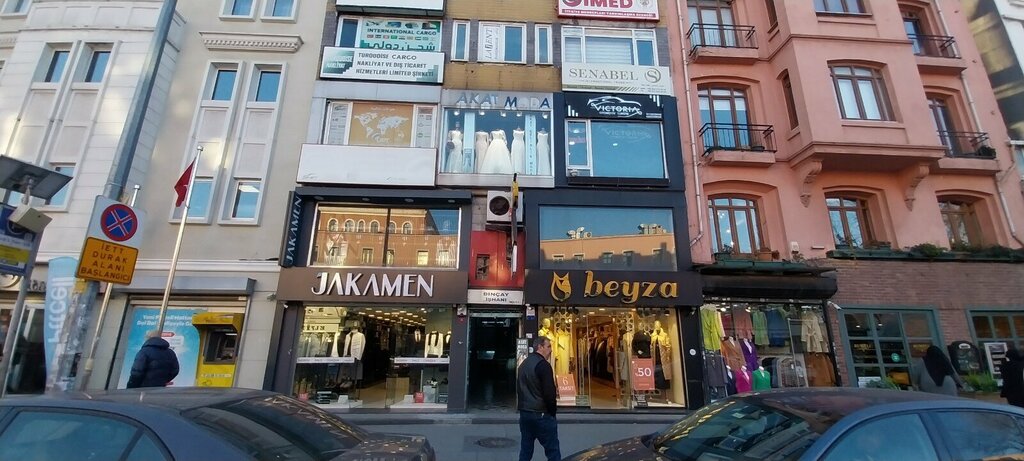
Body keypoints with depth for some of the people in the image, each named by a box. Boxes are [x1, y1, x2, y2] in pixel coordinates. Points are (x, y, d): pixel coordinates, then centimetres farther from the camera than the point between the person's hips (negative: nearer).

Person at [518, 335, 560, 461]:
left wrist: (525, 406, 18)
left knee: (526, 449, 13)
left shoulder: (523, 364, 12)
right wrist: (553, 411, -5)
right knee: (552, 450, 0)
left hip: (524, 413, 8)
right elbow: (549, 392, -18)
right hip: (541, 414, -8)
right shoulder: (543, 364, -15)